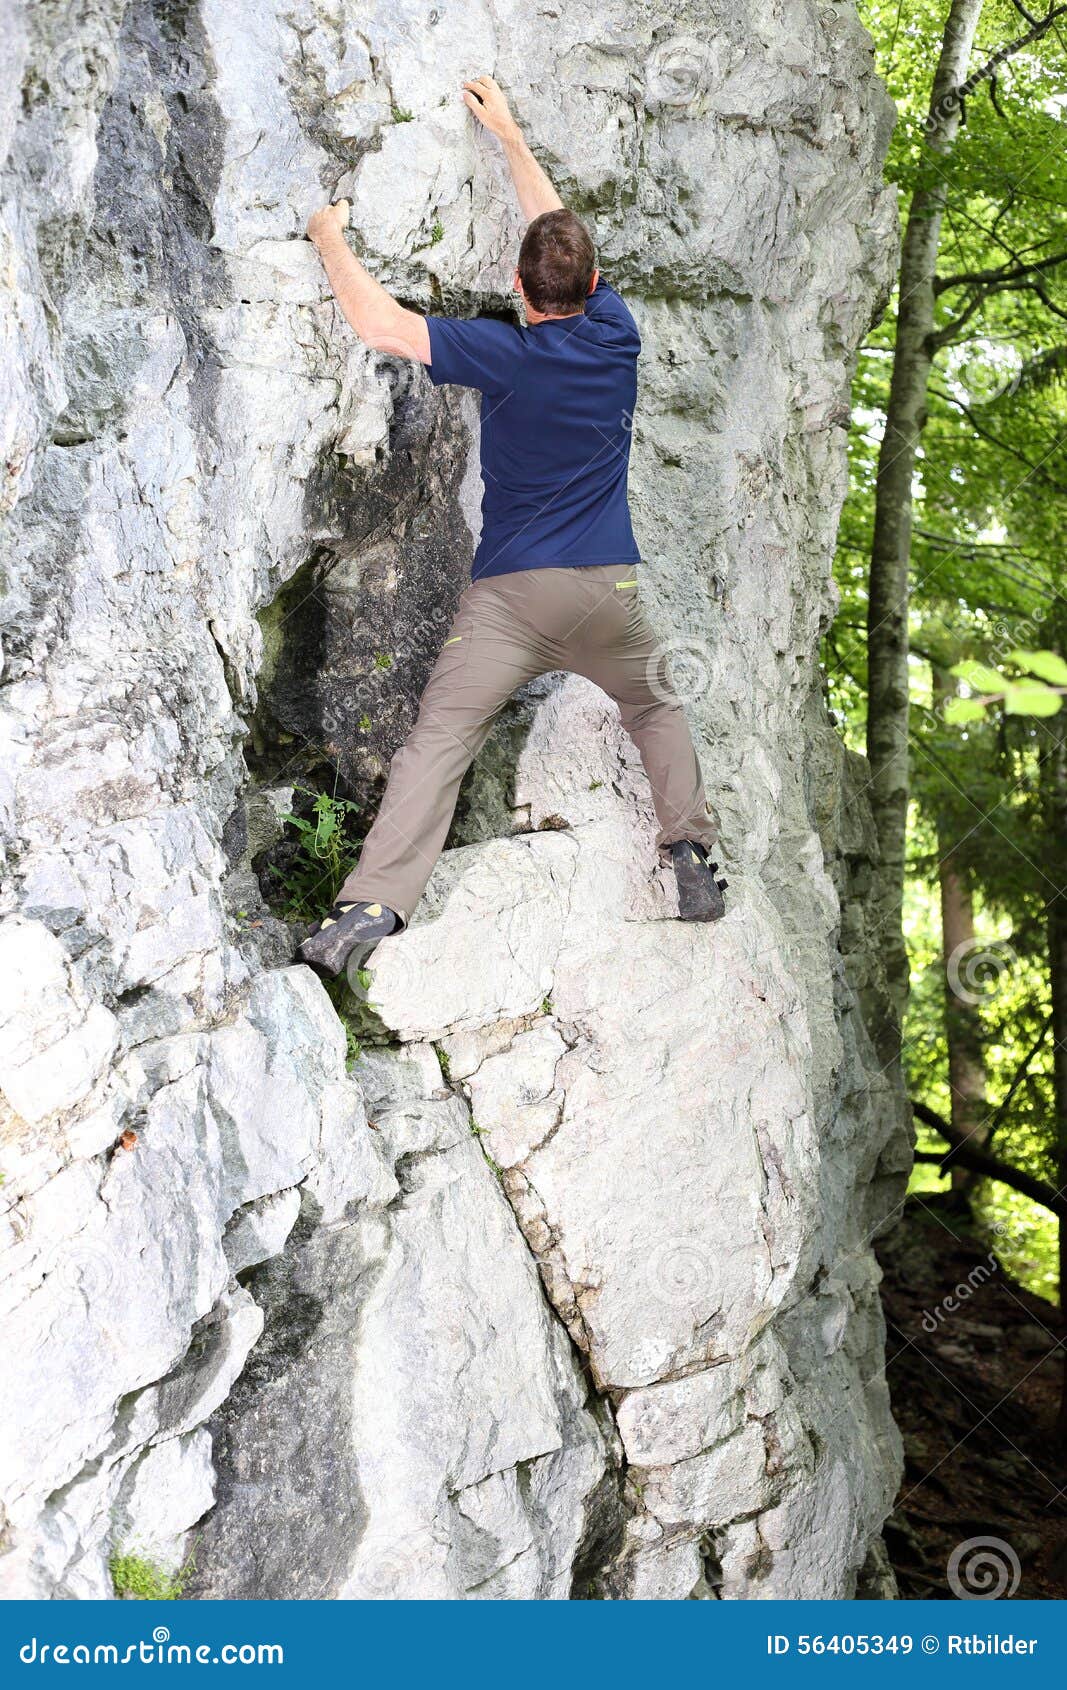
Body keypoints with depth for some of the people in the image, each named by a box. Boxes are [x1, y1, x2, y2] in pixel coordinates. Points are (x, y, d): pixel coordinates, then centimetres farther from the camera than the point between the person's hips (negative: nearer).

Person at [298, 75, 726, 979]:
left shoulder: (503, 353, -8)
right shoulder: (617, 335, 4)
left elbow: (379, 321, -4)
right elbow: (564, 234, 20)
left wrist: (331, 237, 13)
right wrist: (509, 134, 31)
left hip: (508, 592, -3)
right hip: (609, 589, 4)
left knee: (437, 741, -5)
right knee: (657, 710, 26)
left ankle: (372, 905, -15)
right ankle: (692, 859, 25)